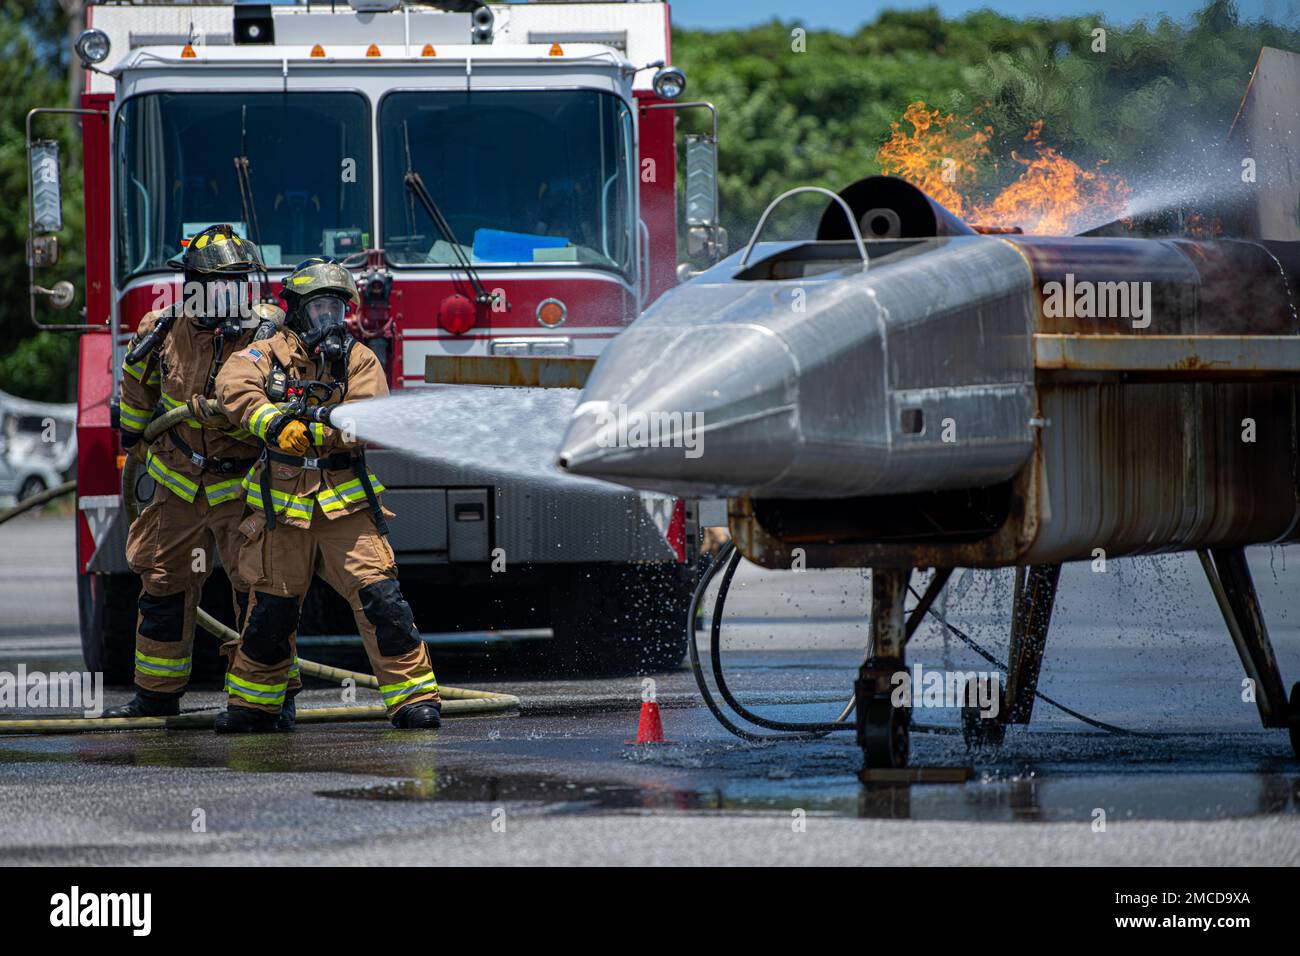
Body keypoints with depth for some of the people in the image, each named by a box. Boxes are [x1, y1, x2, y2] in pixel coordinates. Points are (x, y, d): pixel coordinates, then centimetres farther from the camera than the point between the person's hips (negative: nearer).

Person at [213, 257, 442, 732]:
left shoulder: (359, 360, 6)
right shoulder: (268, 354, 4)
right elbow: (234, 388, -16)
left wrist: (310, 427, -19)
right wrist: (276, 423, -28)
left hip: (344, 503, 0)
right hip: (283, 504, 0)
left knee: (379, 598, -10)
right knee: (271, 608, 7)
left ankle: (414, 697, -6)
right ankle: (251, 704, 24)